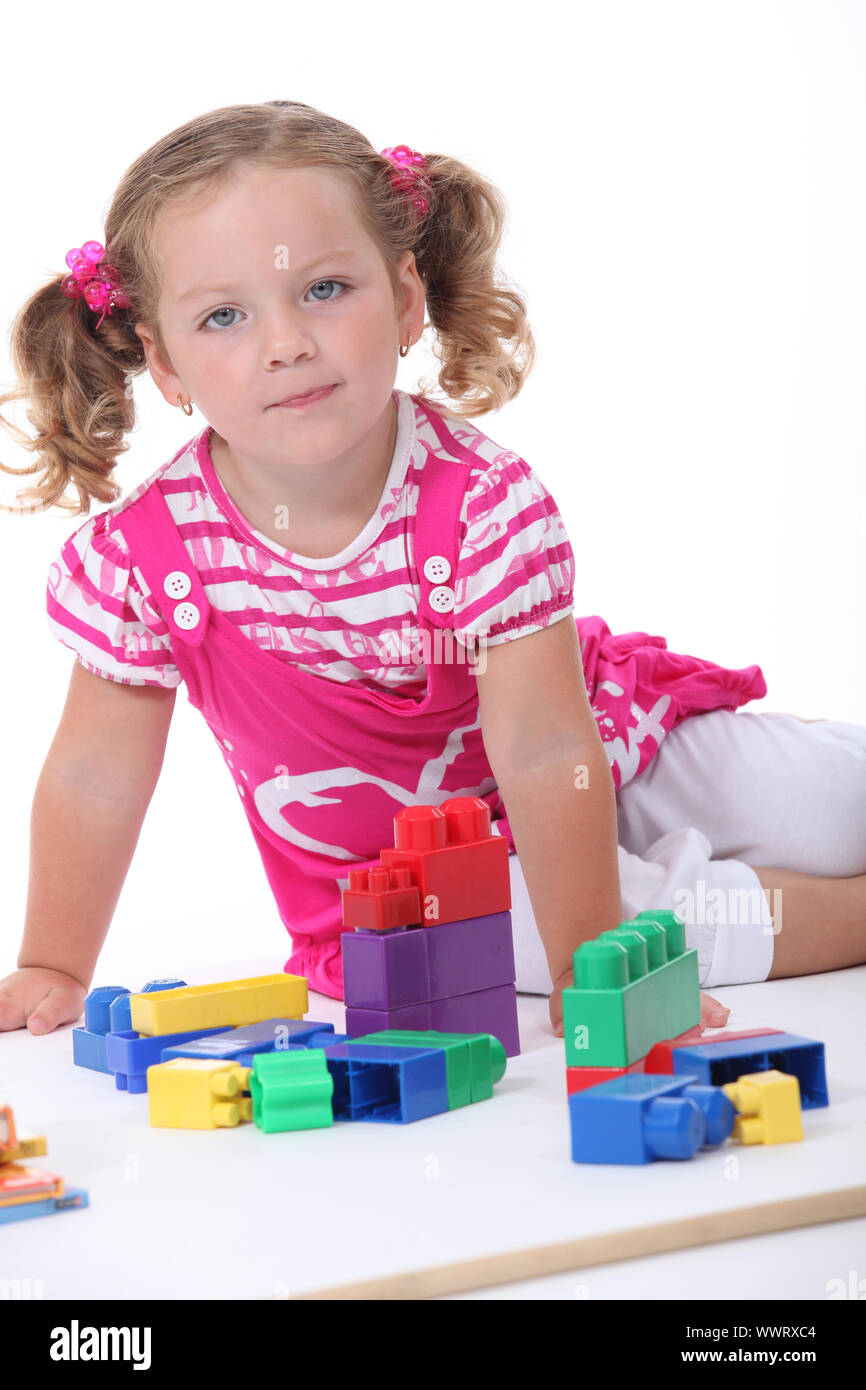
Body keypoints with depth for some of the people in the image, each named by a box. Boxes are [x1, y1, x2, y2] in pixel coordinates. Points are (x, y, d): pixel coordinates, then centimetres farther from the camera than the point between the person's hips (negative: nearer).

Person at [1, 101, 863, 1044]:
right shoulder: (138, 557, -23)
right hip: (402, 878, 0)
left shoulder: (486, 504, -28)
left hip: (611, 761, 0)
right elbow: (96, 774, -9)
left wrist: (589, 970, -33)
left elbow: (544, 752, -30)